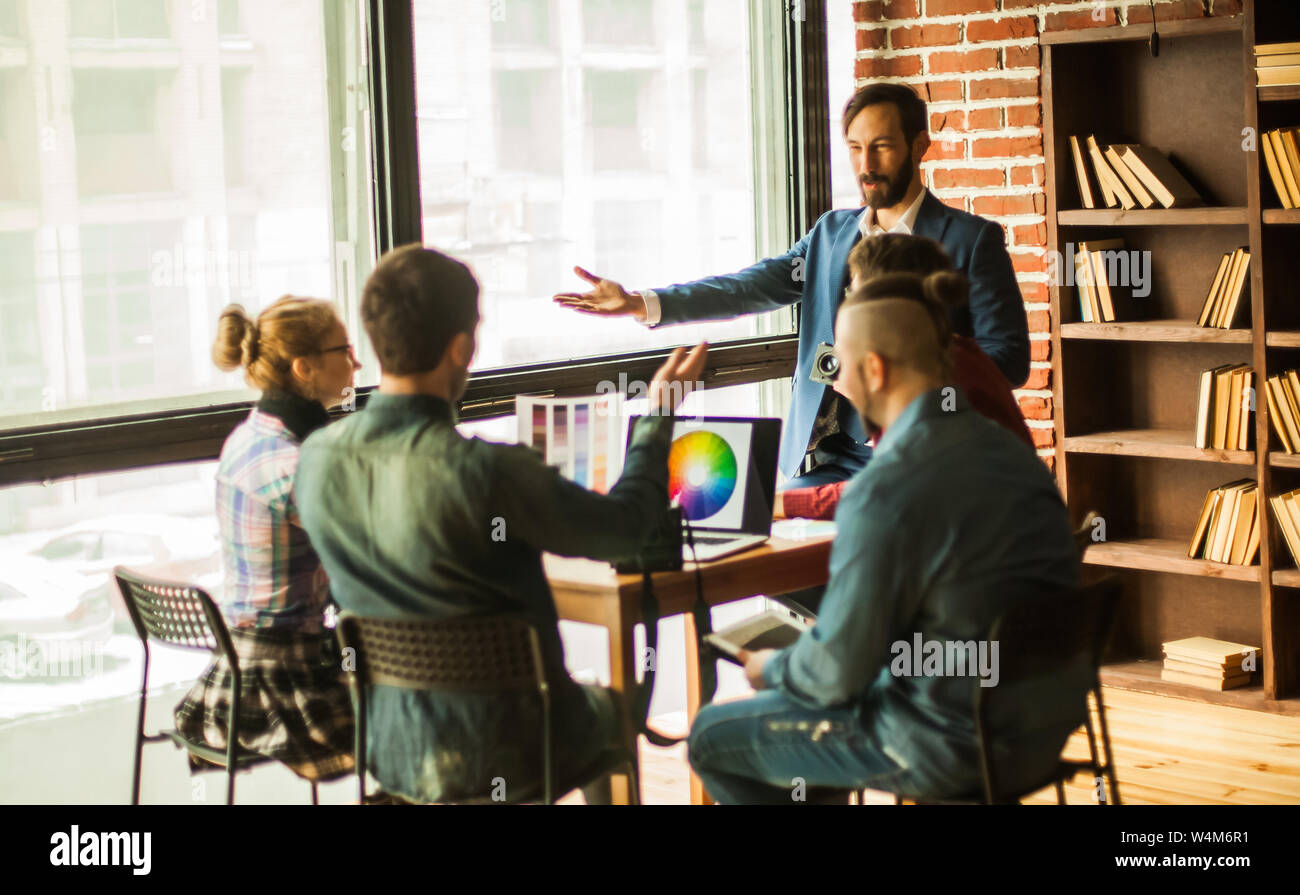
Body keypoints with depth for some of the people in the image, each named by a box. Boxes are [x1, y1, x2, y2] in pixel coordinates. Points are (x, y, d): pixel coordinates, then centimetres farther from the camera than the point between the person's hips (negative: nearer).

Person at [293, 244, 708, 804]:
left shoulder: (316, 460, -11)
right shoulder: (488, 474, -29)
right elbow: (623, 529, -14)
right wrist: (658, 414, 1)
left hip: (392, 751, 5)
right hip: (503, 754, -5)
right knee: (608, 706, 30)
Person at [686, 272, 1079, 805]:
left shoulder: (883, 492, -23)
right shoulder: (1014, 452, 2)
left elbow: (836, 671, -17)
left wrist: (771, 670, 5)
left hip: (949, 751, -8)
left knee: (711, 736, 9)